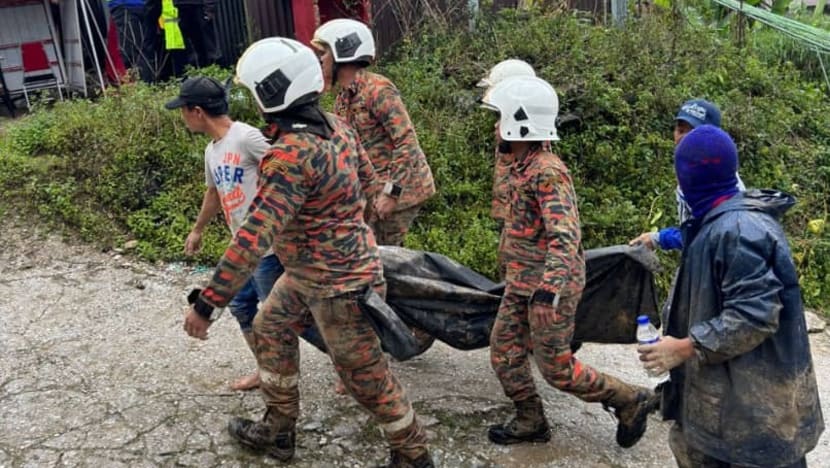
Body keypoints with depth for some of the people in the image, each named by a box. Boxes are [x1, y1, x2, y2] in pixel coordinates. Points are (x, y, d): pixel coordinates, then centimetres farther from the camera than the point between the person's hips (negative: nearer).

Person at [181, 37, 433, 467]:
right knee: (270, 330, 23)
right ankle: (278, 430, 38)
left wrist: (208, 301, -29)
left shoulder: (290, 155, -29)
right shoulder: (336, 127, -2)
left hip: (337, 285, -10)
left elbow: (255, 236, -33)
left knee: (364, 373, 6)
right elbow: (365, 174, 15)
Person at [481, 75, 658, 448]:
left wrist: (550, 288, -40)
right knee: (503, 352, 12)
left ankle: (631, 401, 20)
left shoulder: (547, 171, -23)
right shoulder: (524, 166, 7)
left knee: (556, 369, 1)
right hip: (521, 282, 9)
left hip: (547, 286, -9)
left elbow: (565, 237, -31)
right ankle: (530, 422, 28)